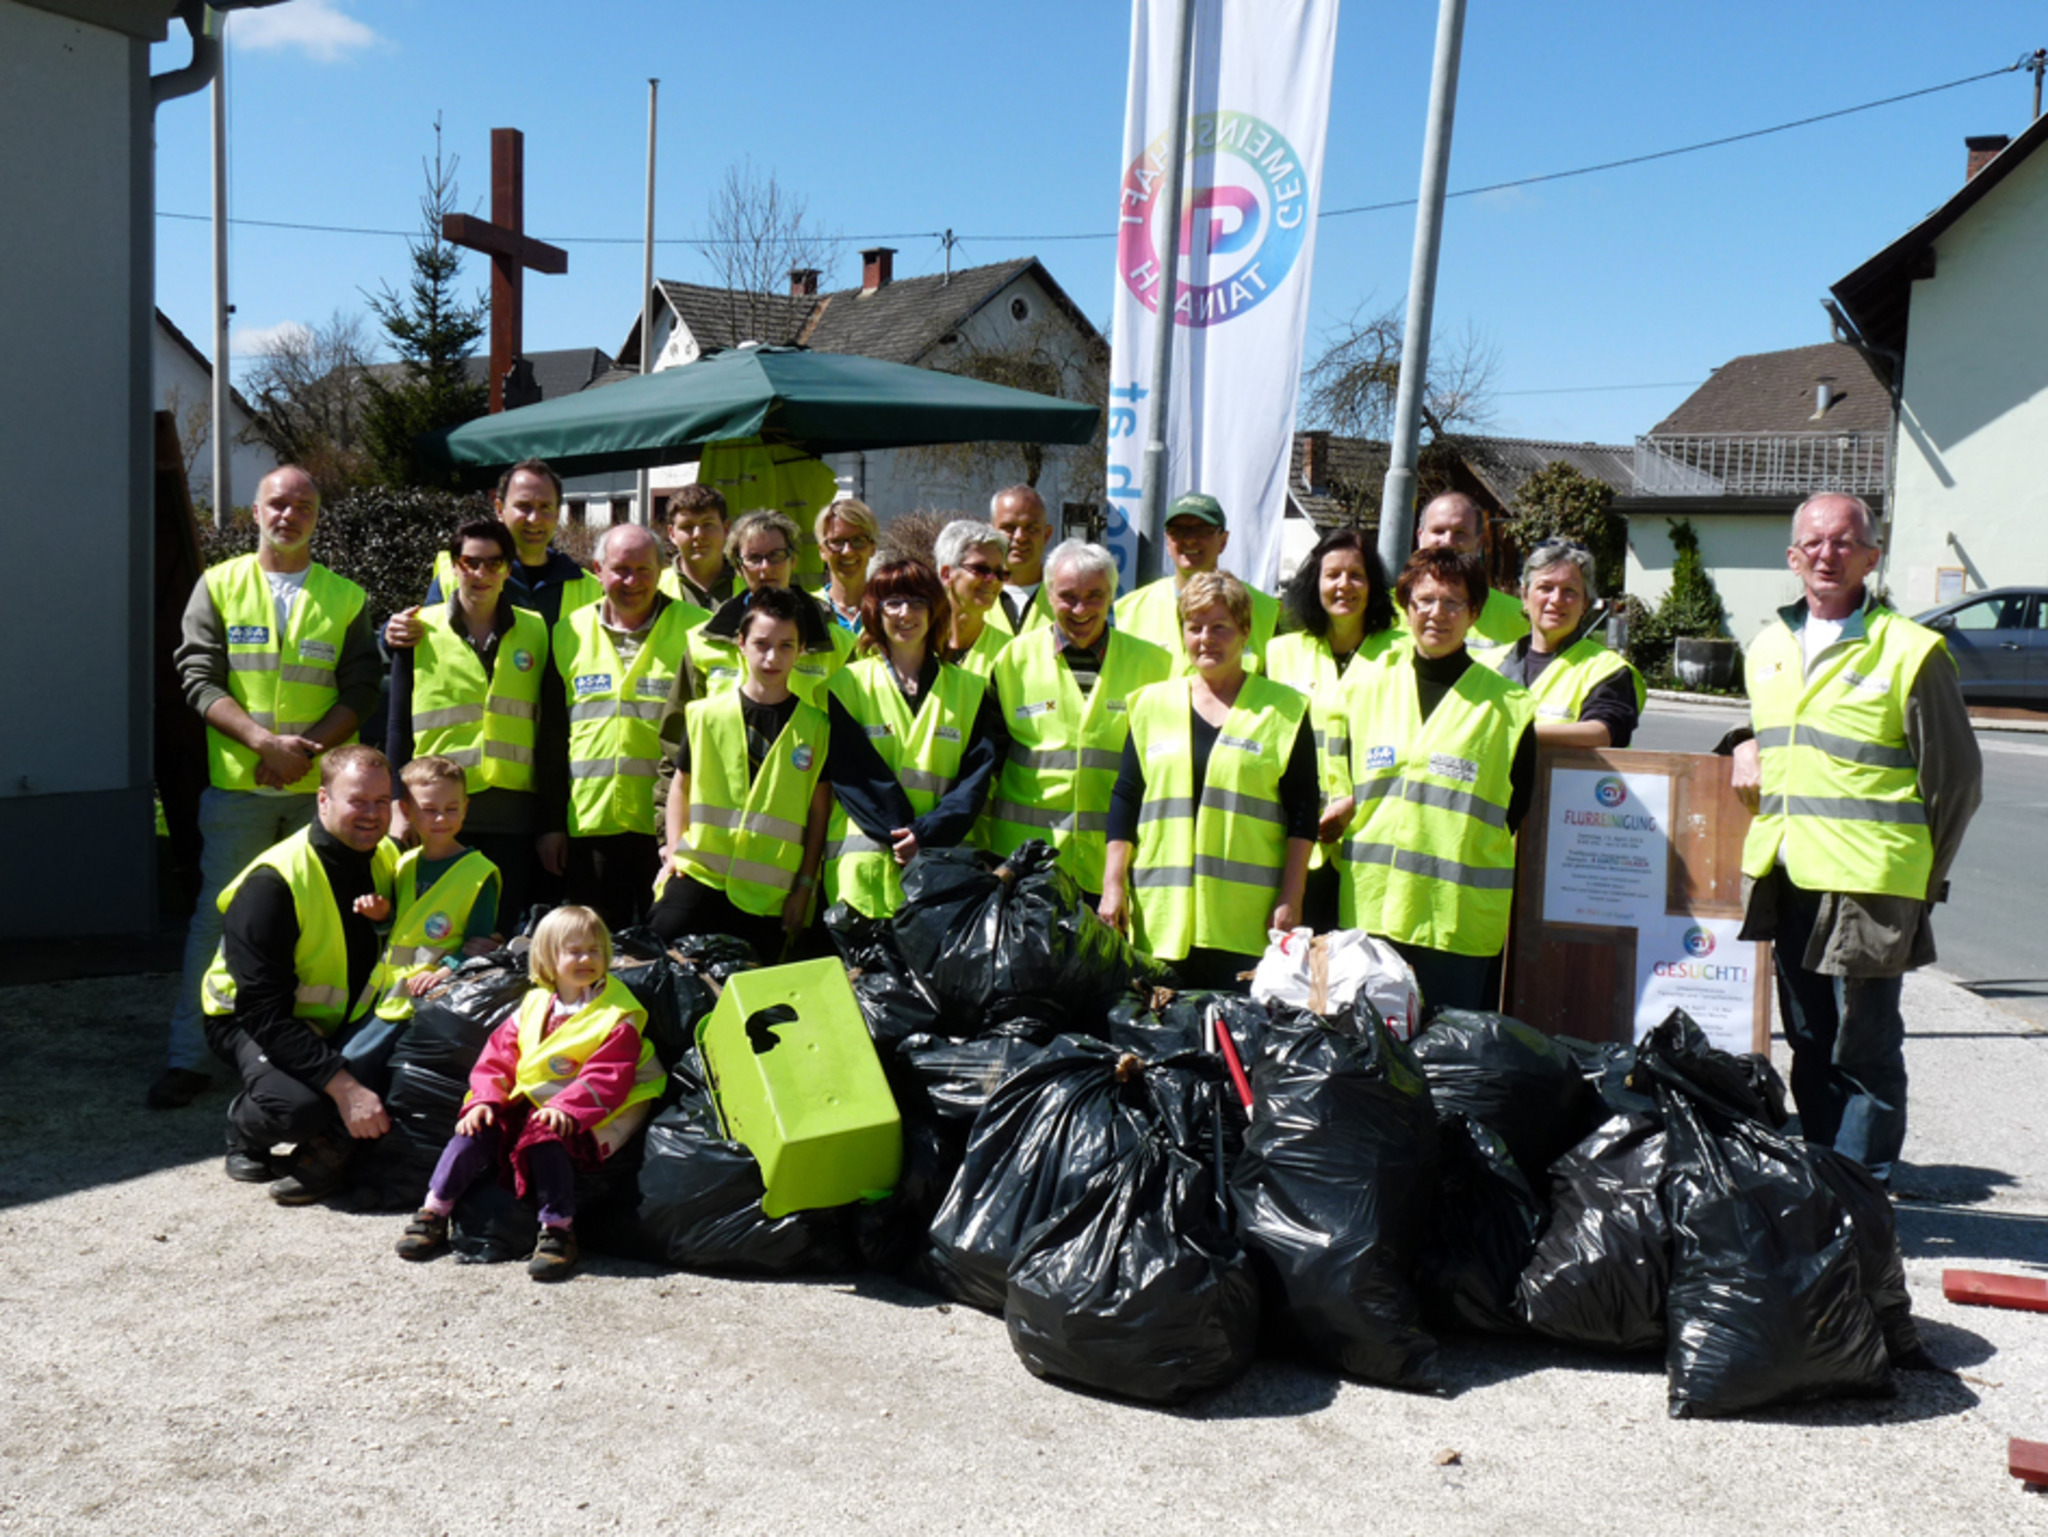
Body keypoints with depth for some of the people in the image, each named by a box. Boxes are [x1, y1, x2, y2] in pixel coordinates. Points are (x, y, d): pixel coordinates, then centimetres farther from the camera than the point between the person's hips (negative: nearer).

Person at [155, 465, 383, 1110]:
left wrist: (305, 748, -13)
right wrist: (265, 740, -16)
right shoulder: (219, 585, 7)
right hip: (238, 785, -1)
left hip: (321, 789, 1)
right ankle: (188, 1057, 6)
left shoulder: (344, 597, 9)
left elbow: (361, 691, 3)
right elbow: (199, 678, -2)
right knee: (217, 917, -1)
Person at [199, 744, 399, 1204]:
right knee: (300, 1106, -35)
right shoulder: (272, 884, -24)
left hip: (343, 1020, 5)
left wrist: (388, 918, -17)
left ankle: (330, 1144, 0)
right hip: (254, 1022, -5)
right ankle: (245, 1125, 2)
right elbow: (264, 1011, -27)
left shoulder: (386, 860, -3)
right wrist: (343, 1086, -36)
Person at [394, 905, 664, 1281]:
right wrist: (484, 1099, -9)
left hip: (583, 1115, -6)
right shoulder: (533, 1006, 11)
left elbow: (608, 1077, -15)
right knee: (478, 1129, -15)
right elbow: (499, 1054, 9)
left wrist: (566, 1108, -29)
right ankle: (434, 1211, -2)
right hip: (526, 1103, 6)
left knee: (546, 1136, -33)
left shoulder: (618, 1015, -5)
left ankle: (558, 1230, -25)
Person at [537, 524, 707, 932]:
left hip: (665, 825, -3)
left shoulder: (694, 629, 0)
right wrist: (551, 822, 9)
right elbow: (552, 737, 13)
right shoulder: (570, 633, 10)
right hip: (589, 823, 3)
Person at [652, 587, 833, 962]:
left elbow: (818, 812, 4)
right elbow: (681, 786, 14)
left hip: (769, 894, 0)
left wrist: (805, 885, 1)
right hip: (697, 877, 0)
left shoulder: (815, 726, 2)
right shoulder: (706, 712, 3)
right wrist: (674, 849, 2)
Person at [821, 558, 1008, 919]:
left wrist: (928, 833, -12)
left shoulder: (970, 689, 13)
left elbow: (977, 776, 4)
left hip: (944, 866, 1)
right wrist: (901, 832, -13)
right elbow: (849, 773, -1)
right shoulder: (848, 684, 9)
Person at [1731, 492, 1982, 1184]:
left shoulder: (1911, 651, -7)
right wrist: (1750, 747, 10)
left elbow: (1957, 778, -3)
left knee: (1865, 1051, 0)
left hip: (1867, 887, -6)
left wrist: (1920, 881, -2)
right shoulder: (1768, 647, 13)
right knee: (1809, 1044, 15)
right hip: (1786, 881, 6)